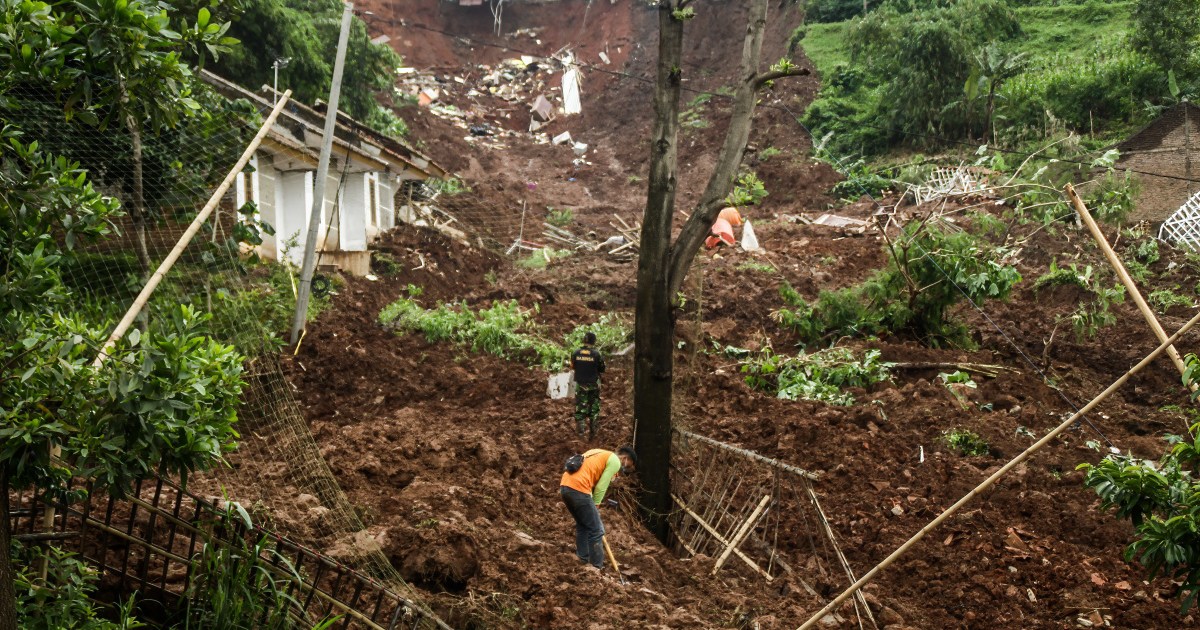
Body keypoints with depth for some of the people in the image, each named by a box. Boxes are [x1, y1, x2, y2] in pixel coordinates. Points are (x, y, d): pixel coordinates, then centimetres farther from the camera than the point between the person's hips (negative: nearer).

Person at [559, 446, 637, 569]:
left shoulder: (601, 455, 28)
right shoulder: (615, 461, 1)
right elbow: (601, 487, -5)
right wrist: (595, 507, 6)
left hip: (565, 485, 9)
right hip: (578, 489, -9)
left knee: (582, 525, 23)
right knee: (596, 530, 1)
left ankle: (583, 561, 28)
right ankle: (597, 567, 6)